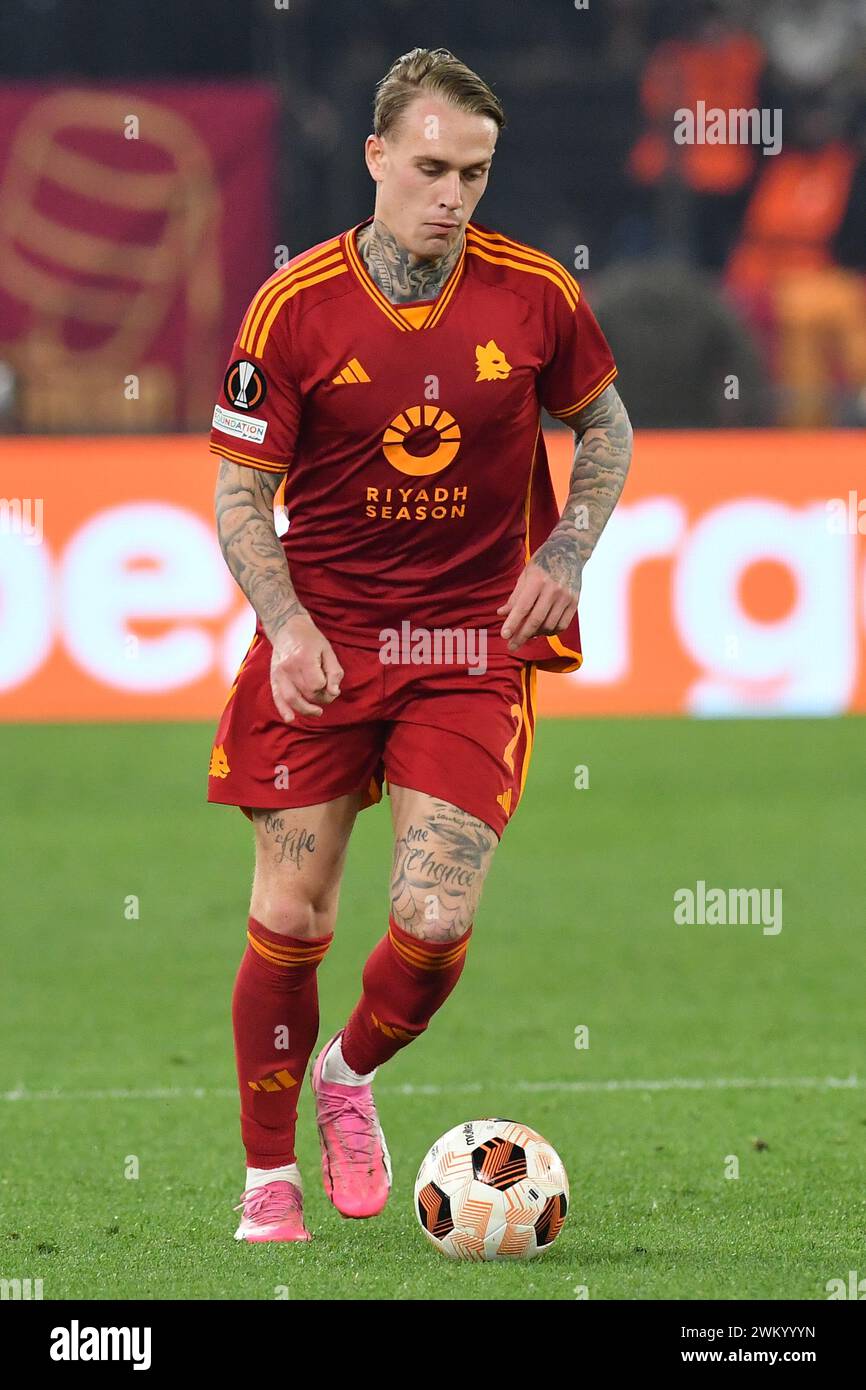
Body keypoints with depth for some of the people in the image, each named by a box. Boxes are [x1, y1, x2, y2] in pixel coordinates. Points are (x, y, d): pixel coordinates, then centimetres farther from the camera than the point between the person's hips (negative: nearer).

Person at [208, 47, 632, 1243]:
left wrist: (565, 556, -1)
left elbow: (605, 425, 14)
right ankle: (271, 1177, 18)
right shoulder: (293, 309, -9)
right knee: (289, 918, 0)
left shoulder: (534, 295, -4)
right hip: (323, 640, 0)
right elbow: (239, 492, -2)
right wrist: (288, 624, -17)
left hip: (474, 645, 0)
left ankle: (350, 1077, 22)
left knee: (434, 924, -11)